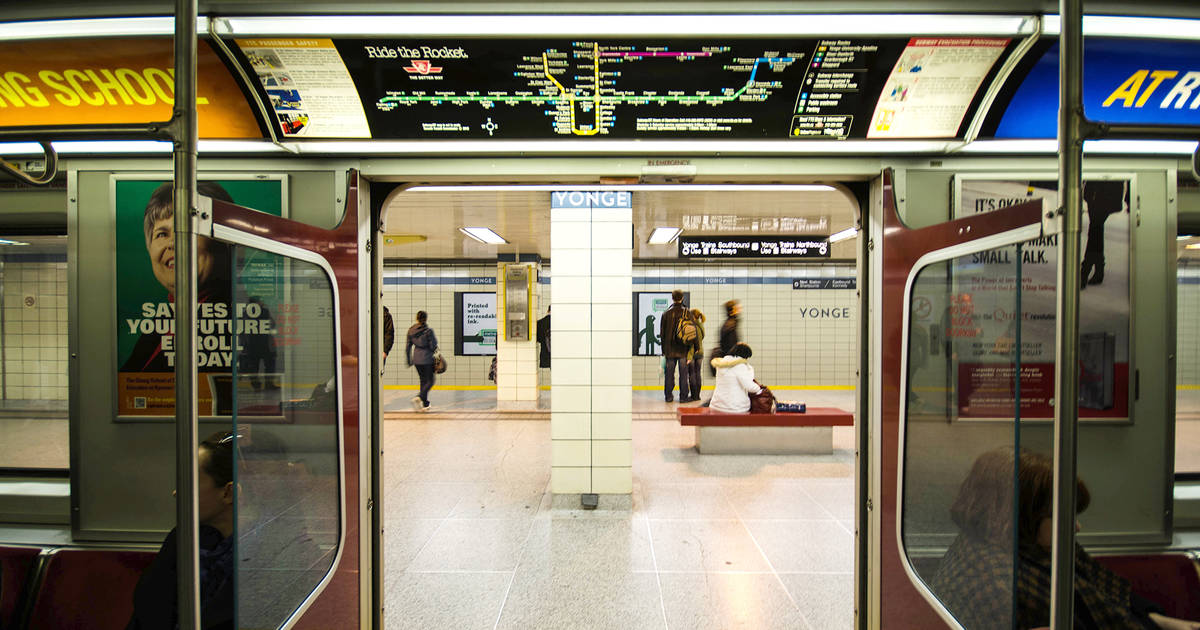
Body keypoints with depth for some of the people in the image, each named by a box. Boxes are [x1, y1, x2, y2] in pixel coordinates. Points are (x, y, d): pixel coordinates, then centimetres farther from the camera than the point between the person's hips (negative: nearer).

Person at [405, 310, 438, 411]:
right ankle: (419, 397, -19)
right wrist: (435, 350, 11)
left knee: (423, 380, 18)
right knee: (429, 381, 4)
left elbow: (408, 346, 7)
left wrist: (409, 360, 16)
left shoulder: (411, 330, 2)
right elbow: (433, 346, -12)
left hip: (416, 359, 5)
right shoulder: (428, 330, -13)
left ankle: (425, 403, 20)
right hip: (427, 359, -5)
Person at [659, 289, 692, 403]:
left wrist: (663, 350, 12)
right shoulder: (687, 313, -4)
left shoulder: (666, 313, 0)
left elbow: (662, 333, 4)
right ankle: (683, 396, 7)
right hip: (683, 349, -1)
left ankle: (668, 396, 10)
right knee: (683, 373, 5)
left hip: (669, 349, 1)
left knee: (669, 373, 7)